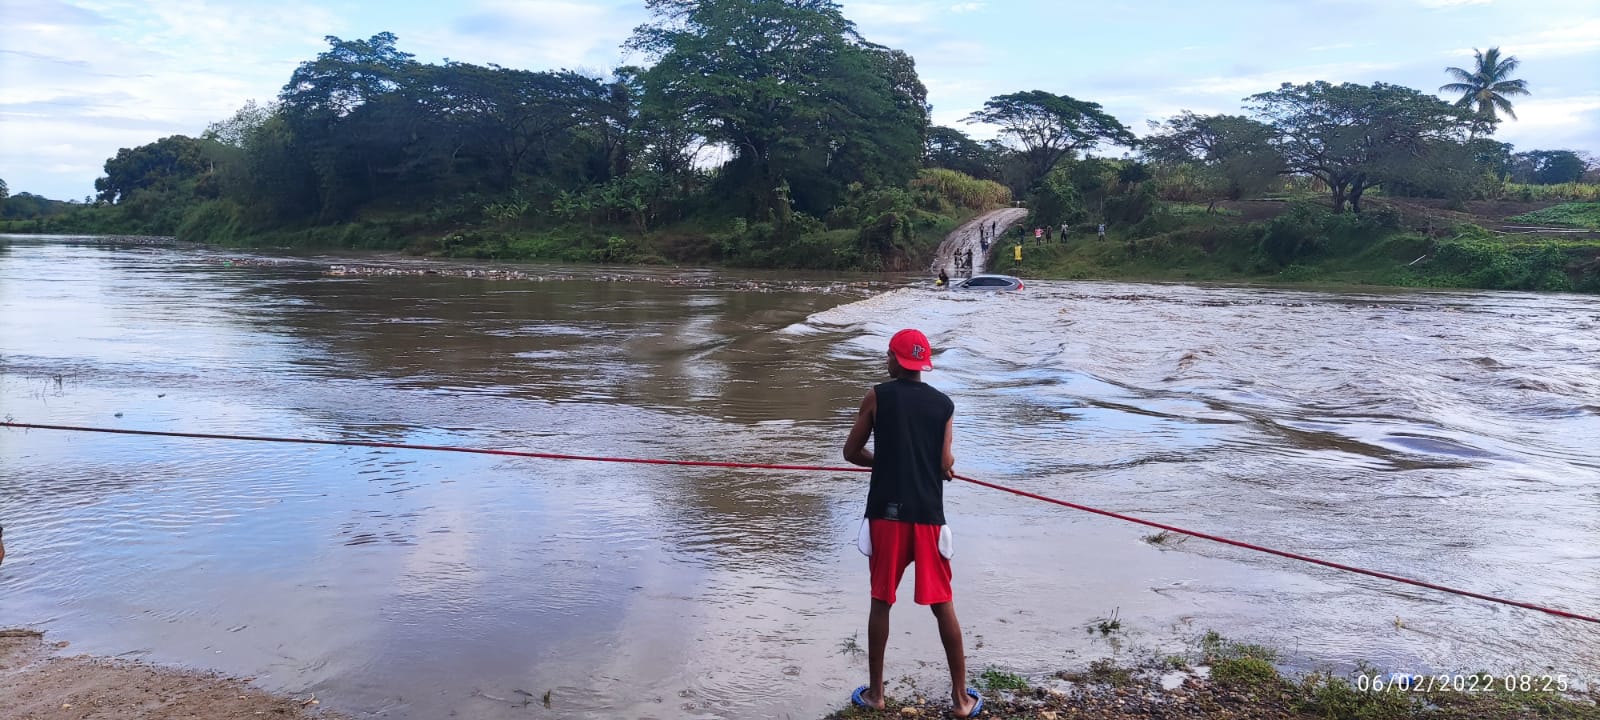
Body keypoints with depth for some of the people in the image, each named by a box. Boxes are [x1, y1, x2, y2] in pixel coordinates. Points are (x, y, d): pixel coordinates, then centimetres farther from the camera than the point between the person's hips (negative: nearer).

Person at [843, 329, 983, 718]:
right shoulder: (944, 404, 4)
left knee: (881, 602, 10)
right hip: (927, 515, 1)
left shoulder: (877, 397, -1)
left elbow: (851, 451, 3)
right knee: (943, 604, 9)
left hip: (886, 513, -1)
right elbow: (945, 465, -3)